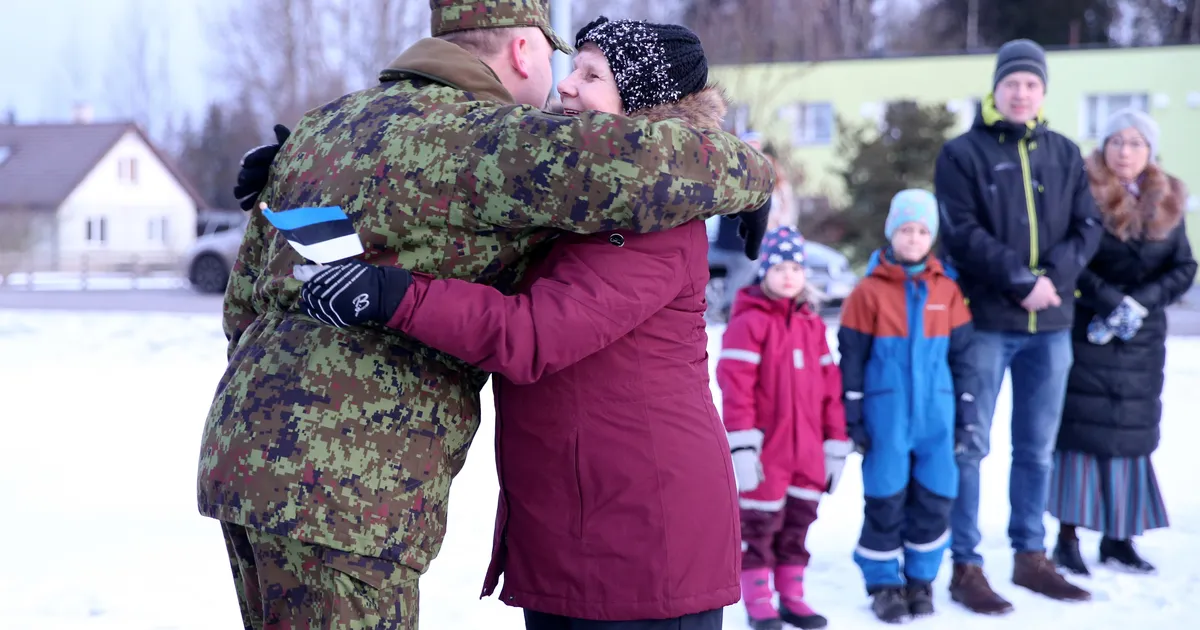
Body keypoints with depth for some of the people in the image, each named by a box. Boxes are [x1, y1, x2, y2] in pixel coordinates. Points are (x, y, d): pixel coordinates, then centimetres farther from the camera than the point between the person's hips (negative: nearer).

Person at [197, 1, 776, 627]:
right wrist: (747, 172, -6)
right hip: (337, 487, -9)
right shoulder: (479, 140, -11)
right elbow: (637, 164, -27)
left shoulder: (323, 128, 16)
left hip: (244, 451, 9)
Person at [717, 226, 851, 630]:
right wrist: (742, 442, -21)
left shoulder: (813, 325, 12)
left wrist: (836, 441, 11)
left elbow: (829, 385, 13)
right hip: (766, 447, -6)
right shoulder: (749, 322, -9)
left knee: (799, 520, 13)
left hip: (806, 449, 6)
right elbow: (734, 385, -15)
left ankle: (792, 596, 24)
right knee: (760, 519, 2)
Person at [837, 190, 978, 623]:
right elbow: (851, 358, -2)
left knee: (935, 499, 6)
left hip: (935, 414, 3)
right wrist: (852, 418, -4)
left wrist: (966, 412, 9)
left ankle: (921, 579, 21)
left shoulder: (946, 290, 5)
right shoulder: (870, 290, -3)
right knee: (885, 500, 2)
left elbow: (961, 355, 10)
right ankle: (884, 583, 15)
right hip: (886, 416, -3)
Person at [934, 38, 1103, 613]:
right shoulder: (963, 154, -2)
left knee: (1037, 449, 12)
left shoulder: (1064, 155, 12)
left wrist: (1055, 274, -11)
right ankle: (966, 567, 4)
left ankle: (1030, 557, 23)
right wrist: (1021, 280, -17)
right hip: (984, 321, -5)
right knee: (969, 447, -2)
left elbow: (1088, 228, 7)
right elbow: (963, 233, -11)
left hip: (1051, 324, 5)